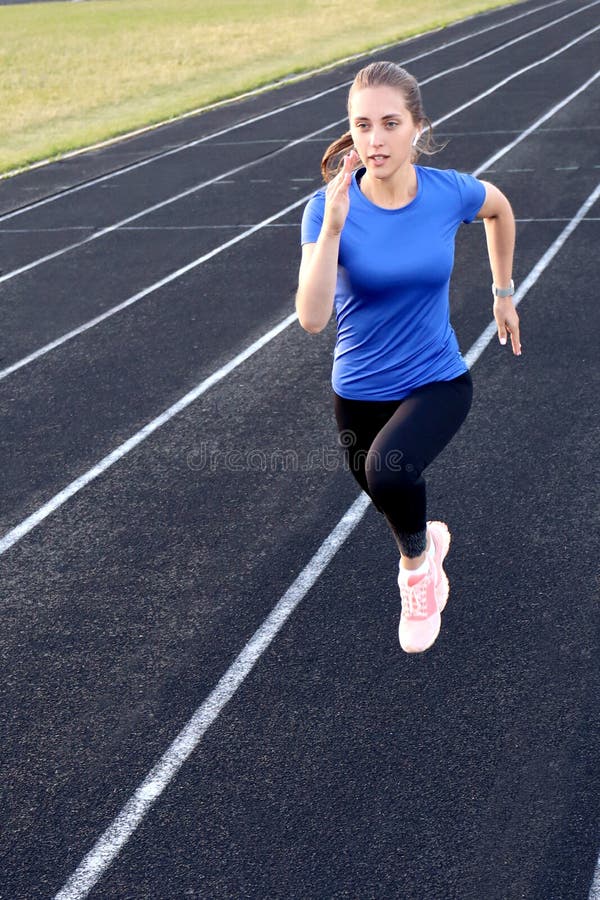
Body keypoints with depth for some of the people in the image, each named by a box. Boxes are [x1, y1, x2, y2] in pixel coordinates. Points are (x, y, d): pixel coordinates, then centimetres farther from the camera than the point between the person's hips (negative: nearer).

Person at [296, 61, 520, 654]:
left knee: (389, 471, -33)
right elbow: (312, 318, -32)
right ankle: (426, 539, 63)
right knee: (389, 500, 24)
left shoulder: (450, 193, -16)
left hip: (437, 383, -1)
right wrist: (333, 225, -39)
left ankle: (417, 562, 1)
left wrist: (503, 291, 14)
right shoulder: (329, 207, -20)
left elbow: (499, 208, 10)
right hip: (360, 391, 2)